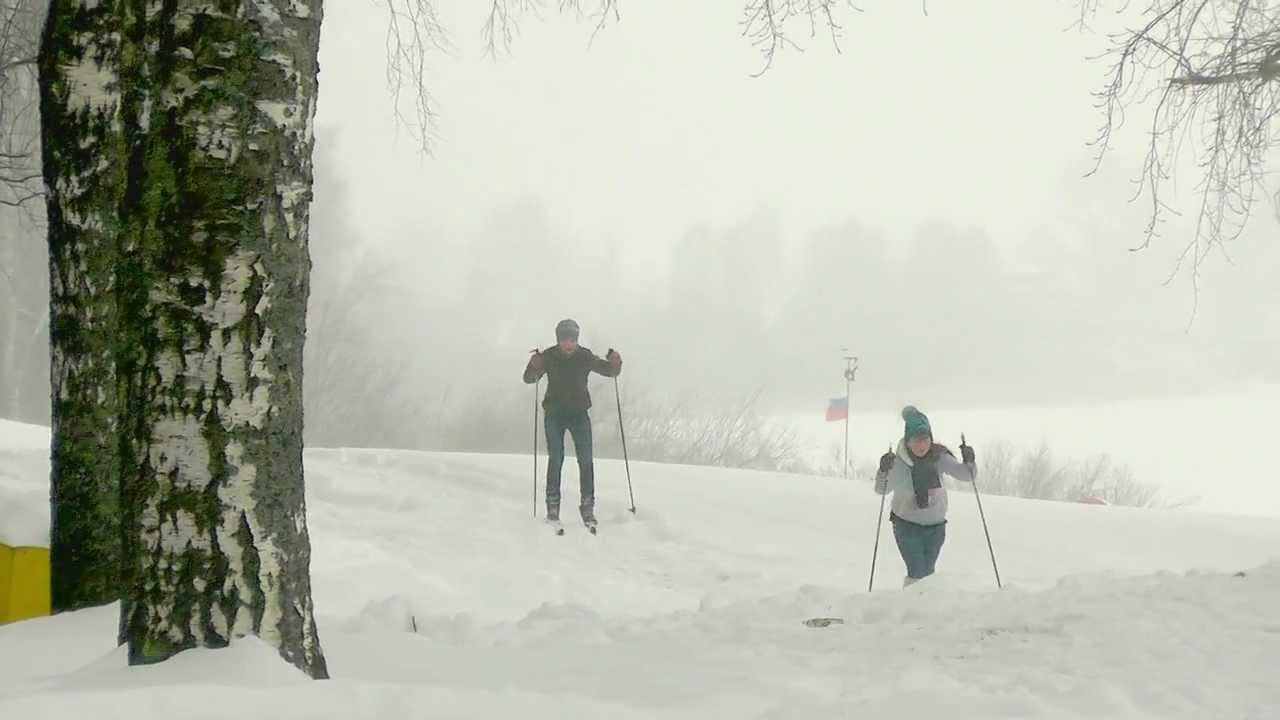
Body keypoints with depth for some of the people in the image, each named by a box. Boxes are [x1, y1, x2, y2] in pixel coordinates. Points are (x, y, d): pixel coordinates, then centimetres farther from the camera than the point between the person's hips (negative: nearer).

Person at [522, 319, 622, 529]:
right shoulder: (549, 357, -7)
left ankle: (587, 506, 2)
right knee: (555, 459, -4)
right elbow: (529, 378, -12)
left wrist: (615, 363, -20)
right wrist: (534, 366, -34)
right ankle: (553, 505, 4)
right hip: (554, 414, -1)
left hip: (579, 413, 1)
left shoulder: (585, 357, -4)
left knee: (585, 460, -4)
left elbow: (609, 371, 3)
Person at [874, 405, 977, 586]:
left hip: (935, 526, 3)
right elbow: (881, 490, -18)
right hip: (907, 525, -3)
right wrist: (883, 471, -38)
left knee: (927, 572, 16)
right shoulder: (898, 462, -17)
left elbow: (967, 475, -7)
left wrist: (969, 462, -29)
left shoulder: (939, 457, -11)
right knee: (917, 573, -14)